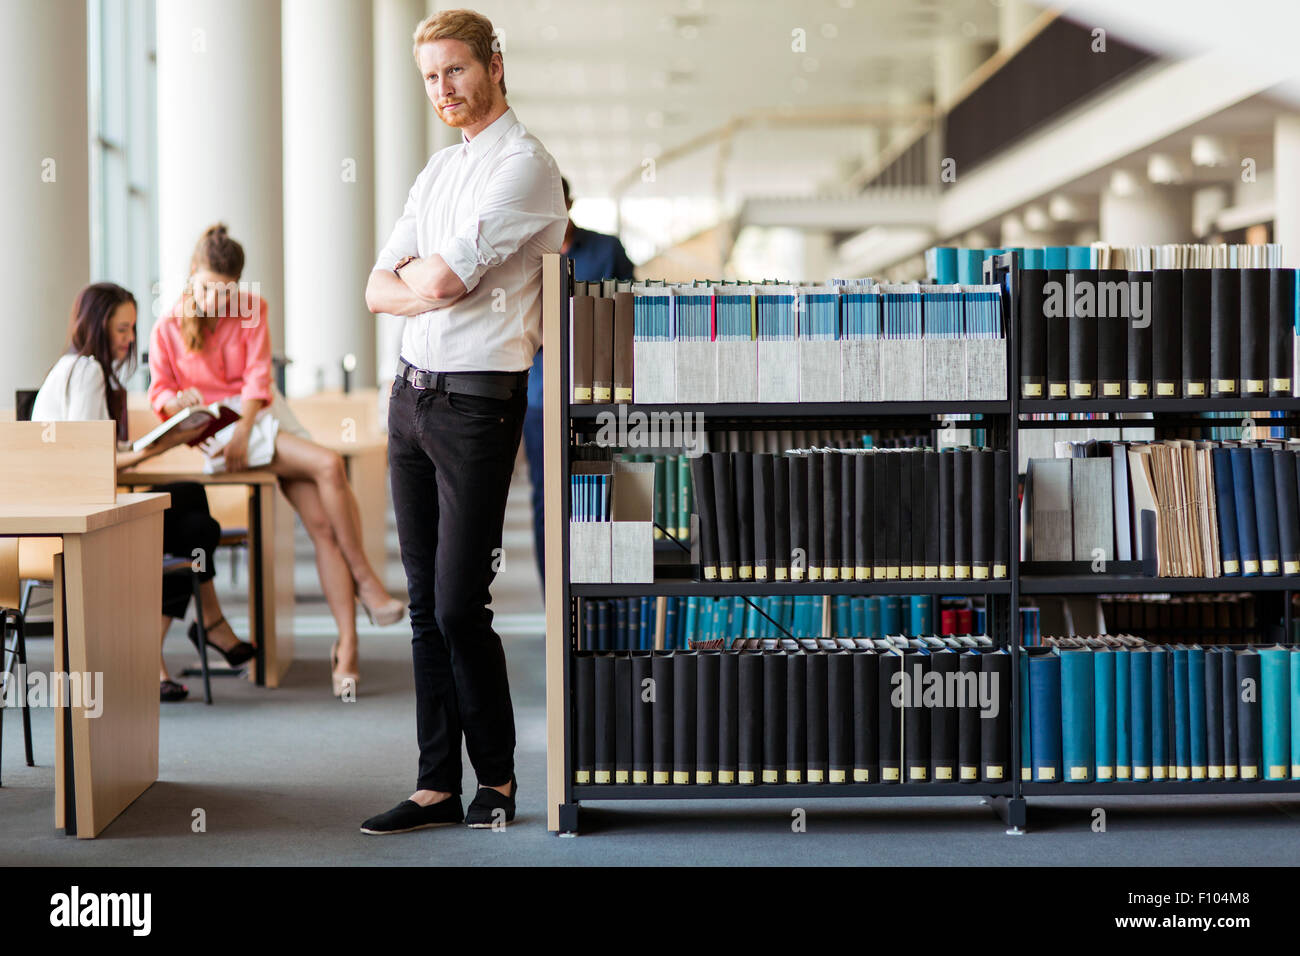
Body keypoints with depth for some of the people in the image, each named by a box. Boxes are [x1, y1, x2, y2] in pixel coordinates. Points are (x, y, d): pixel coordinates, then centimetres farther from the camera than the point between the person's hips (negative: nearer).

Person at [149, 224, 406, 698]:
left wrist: (244, 432, -16)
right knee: (329, 465, -27)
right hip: (215, 427, -4)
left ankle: (347, 646, -21)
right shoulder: (167, 329, 1)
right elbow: (160, 393, 5)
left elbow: (257, 378, 0)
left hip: (262, 414, 4)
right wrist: (178, 401, -20)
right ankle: (365, 580, -16)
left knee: (323, 524, -17)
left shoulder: (251, 310, 8)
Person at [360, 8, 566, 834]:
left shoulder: (525, 166, -10)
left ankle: (498, 779, 10)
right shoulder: (439, 171, 17)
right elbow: (380, 290, 10)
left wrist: (417, 273, 2)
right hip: (412, 391, 8)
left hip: (477, 400, -8)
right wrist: (435, 287, -8)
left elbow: (441, 280, -18)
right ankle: (439, 786, 12)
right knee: (425, 605, 7)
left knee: (459, 609, -6)